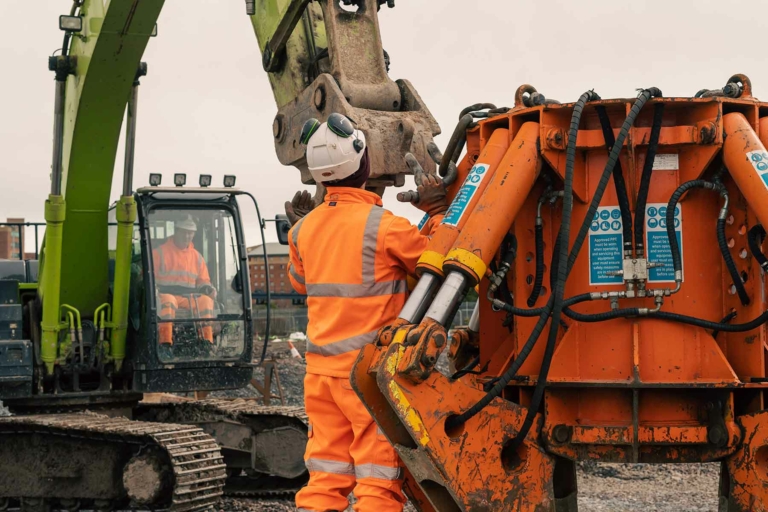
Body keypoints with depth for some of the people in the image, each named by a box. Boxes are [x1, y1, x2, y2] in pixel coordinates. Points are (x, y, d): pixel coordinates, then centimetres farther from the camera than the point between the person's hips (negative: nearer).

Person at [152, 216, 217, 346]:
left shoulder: (196, 256, 20)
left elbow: (203, 280, 23)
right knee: (168, 301, -39)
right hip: (166, 293, -4)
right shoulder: (160, 253, 7)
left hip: (189, 297, 4)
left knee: (205, 300, -26)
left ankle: (207, 340, -27)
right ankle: (165, 341, -49)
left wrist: (207, 288, -2)